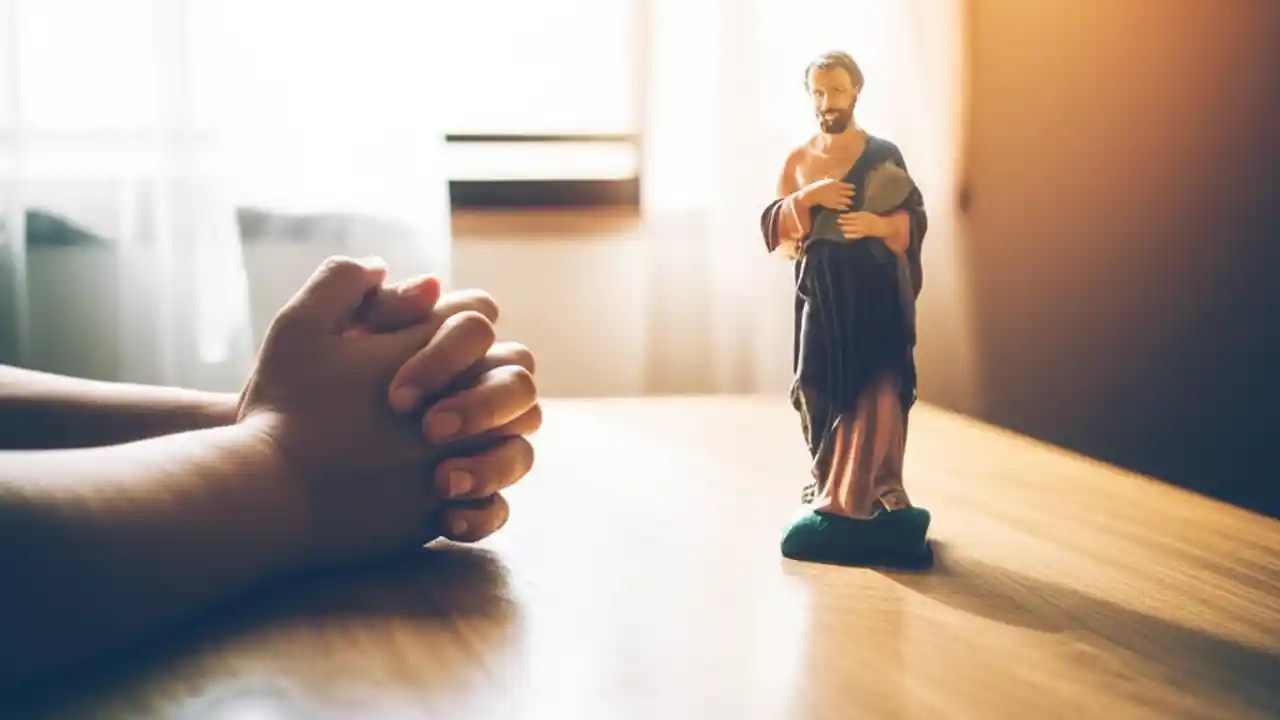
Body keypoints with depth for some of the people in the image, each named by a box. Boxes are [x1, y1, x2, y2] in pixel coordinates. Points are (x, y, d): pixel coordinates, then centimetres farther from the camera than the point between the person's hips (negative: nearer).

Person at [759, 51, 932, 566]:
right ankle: (840, 490, 16)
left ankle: (844, 500, -1)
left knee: (873, 394, -8)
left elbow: (914, 220, 1)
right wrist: (807, 198, -14)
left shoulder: (884, 154, 4)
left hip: (876, 292, -2)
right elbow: (772, 229, 4)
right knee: (821, 393, 1)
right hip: (820, 292, 2)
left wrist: (878, 224, -19)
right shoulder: (798, 161, 10)